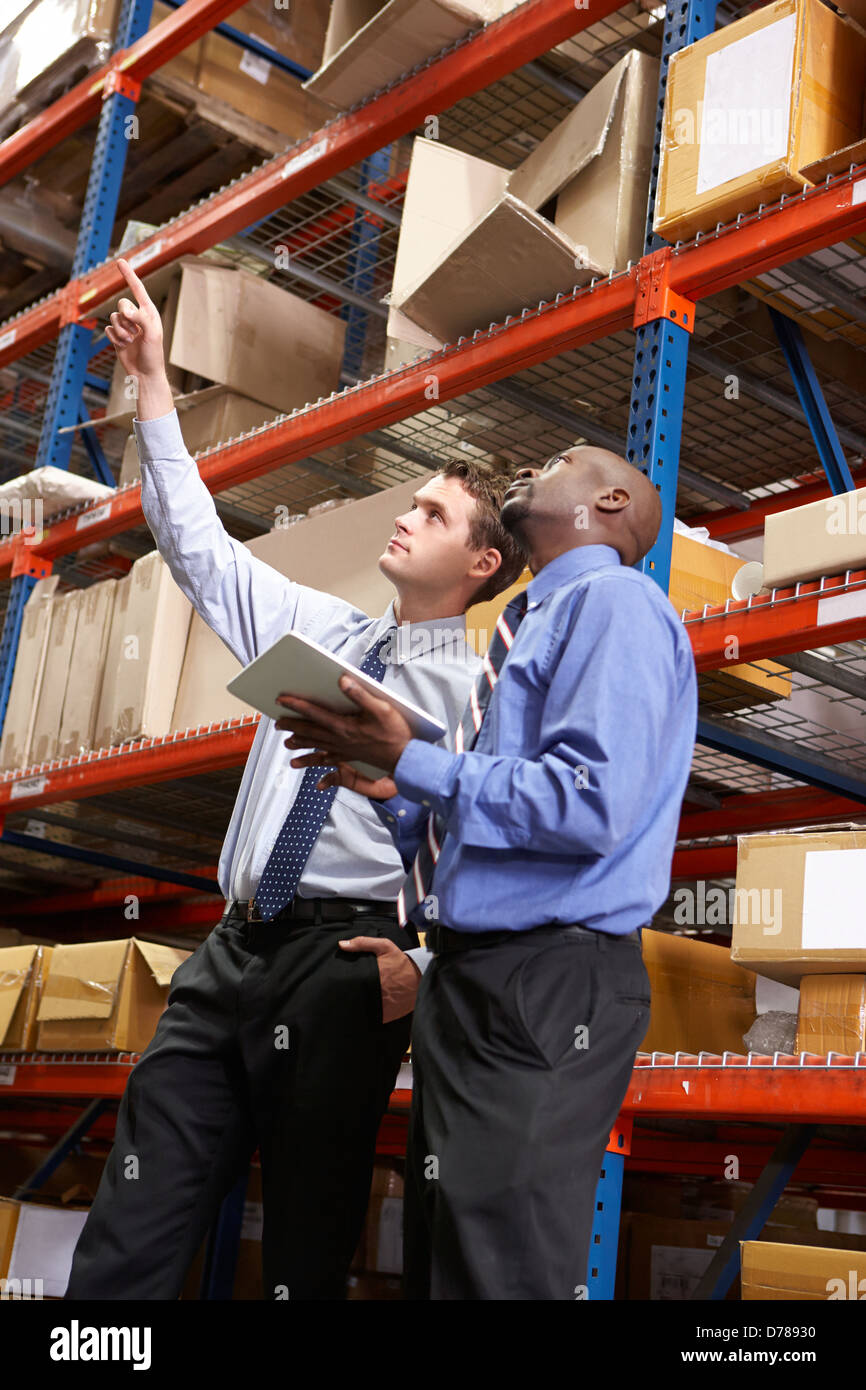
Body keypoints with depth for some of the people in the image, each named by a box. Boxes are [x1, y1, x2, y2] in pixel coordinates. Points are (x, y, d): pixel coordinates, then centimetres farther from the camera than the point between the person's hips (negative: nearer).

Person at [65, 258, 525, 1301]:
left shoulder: (478, 695, 1)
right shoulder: (316, 630, 18)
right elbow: (197, 543, 20)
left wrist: (426, 968, -20)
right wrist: (152, 381, 18)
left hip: (345, 965, -5)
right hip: (230, 954, 5)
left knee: (304, 1255, 1)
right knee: (127, 1244, -1)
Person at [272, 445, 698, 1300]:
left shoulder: (612, 601, -7)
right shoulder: (535, 623, 23)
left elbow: (590, 803, -22)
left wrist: (410, 759, -15)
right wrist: (390, 793, 12)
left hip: (546, 982, -10)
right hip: (473, 975, 10)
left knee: (504, 1275, -5)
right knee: (439, 1266, 17)